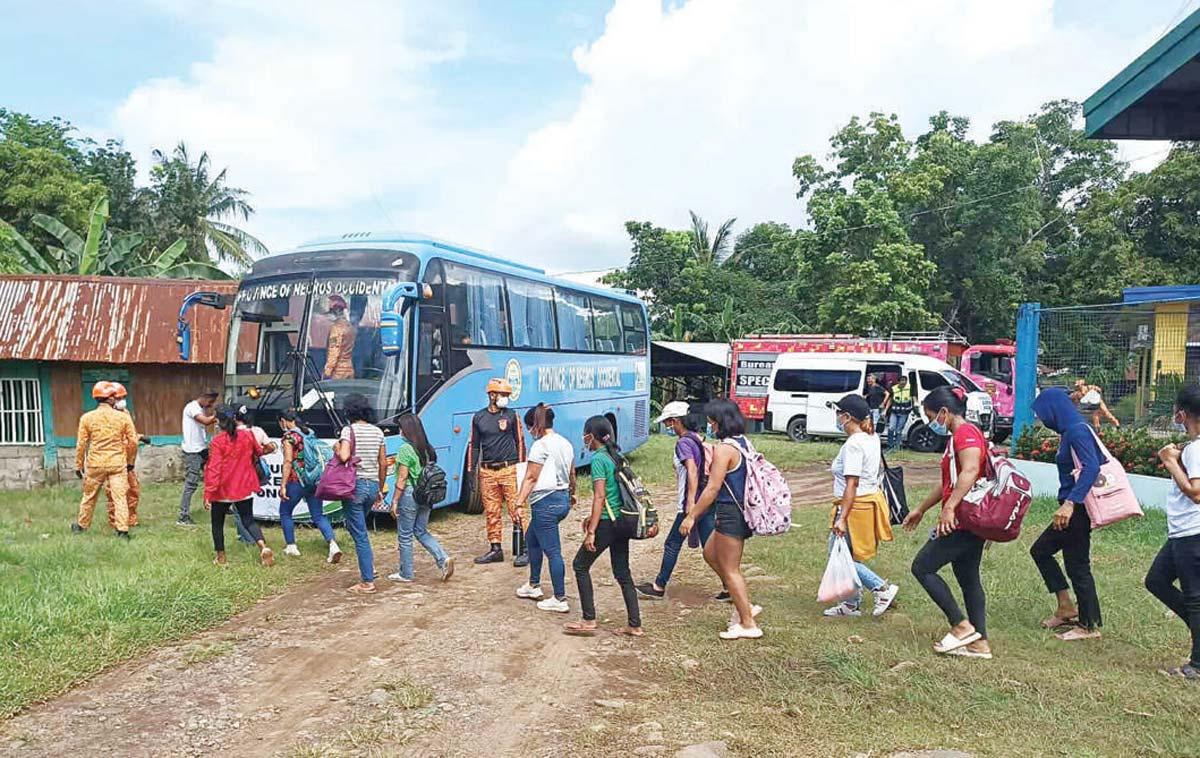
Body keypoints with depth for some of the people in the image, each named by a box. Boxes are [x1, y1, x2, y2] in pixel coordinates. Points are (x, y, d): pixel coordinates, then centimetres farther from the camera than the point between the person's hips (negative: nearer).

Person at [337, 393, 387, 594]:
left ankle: (368, 582, 1)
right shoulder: (378, 432, 9)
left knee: (359, 534, -1)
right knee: (355, 525, 28)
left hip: (355, 485, -6)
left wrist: (336, 449, -1)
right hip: (373, 484, 6)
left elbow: (344, 457, -24)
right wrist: (380, 489, 20)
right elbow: (383, 464, 11)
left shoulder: (349, 430, -9)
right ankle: (369, 566, 24)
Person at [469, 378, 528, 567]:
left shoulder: (511, 415, 2)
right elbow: (473, 445, 14)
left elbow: (520, 442, 5)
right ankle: (495, 549, 19)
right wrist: (471, 471, 9)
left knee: (516, 511, -4)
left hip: (509, 470, -3)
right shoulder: (479, 417, 9)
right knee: (491, 512, 9)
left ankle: (523, 550, 2)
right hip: (487, 472, 3)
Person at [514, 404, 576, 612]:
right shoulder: (565, 443, 10)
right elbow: (572, 474, 20)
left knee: (552, 551, -3)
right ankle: (534, 585, 34)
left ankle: (560, 600, 3)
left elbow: (531, 477, -18)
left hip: (546, 503, -9)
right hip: (563, 500, 10)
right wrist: (572, 494, 35)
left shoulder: (540, 445, -15)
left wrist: (520, 500, -18)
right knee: (532, 538, 25)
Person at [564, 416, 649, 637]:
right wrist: (592, 516, 27)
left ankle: (589, 620, 8)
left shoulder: (598, 459, -13)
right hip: (623, 522, 8)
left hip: (608, 523, -8)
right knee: (622, 573, 13)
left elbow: (600, 497, -19)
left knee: (580, 565, 7)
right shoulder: (616, 456, 12)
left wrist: (591, 532, -18)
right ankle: (634, 625, 15)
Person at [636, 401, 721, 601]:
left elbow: (692, 471, -24)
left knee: (672, 544, 5)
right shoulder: (699, 439, 13)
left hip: (694, 503, -8)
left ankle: (659, 587, 16)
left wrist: (690, 502, -27)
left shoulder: (683, 443, -13)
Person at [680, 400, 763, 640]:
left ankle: (748, 624, 11)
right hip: (743, 510, 10)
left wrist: (691, 516, -14)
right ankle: (745, 606, 25)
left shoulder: (724, 449, -18)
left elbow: (713, 488, -20)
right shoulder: (744, 443, 9)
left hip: (730, 513, -10)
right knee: (711, 553, 23)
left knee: (730, 570, 3)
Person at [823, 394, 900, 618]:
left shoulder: (853, 444, -21)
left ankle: (882, 588, -1)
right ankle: (852, 604, 24)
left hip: (856, 505, -10)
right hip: (871, 499, 10)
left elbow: (852, 485, -24)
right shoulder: (872, 438, 7)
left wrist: (842, 519, -24)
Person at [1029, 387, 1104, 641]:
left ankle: (1089, 626, 13)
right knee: (1040, 550, 16)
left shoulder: (1077, 431, -18)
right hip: (1073, 509, 10)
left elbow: (1091, 468, -29)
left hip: (1078, 509, -10)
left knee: (1077, 565, 0)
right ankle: (1066, 607, 21)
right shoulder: (1070, 431, 11)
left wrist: (1070, 503, -36)